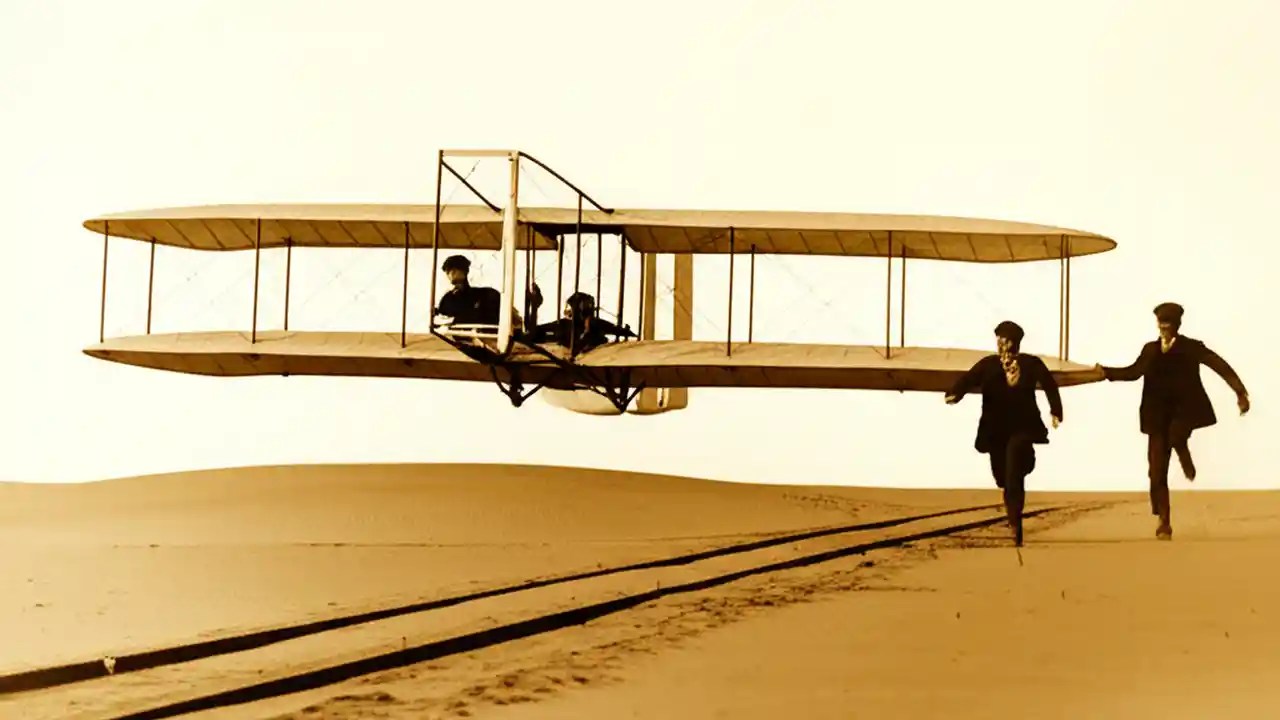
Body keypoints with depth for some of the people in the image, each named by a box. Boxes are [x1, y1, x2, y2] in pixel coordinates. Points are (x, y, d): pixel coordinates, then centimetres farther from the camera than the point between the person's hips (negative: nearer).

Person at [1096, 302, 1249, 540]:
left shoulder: (1191, 347, 3)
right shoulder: (1150, 350, 13)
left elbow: (1219, 365, -5)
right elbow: (1134, 372, 2)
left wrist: (1240, 392, -16)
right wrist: (1106, 371, -13)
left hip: (1185, 409, -3)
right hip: (1158, 415, 3)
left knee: (1176, 435, -37)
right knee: (1157, 471, -1)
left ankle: (1186, 460, -1)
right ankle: (1163, 522, 8)